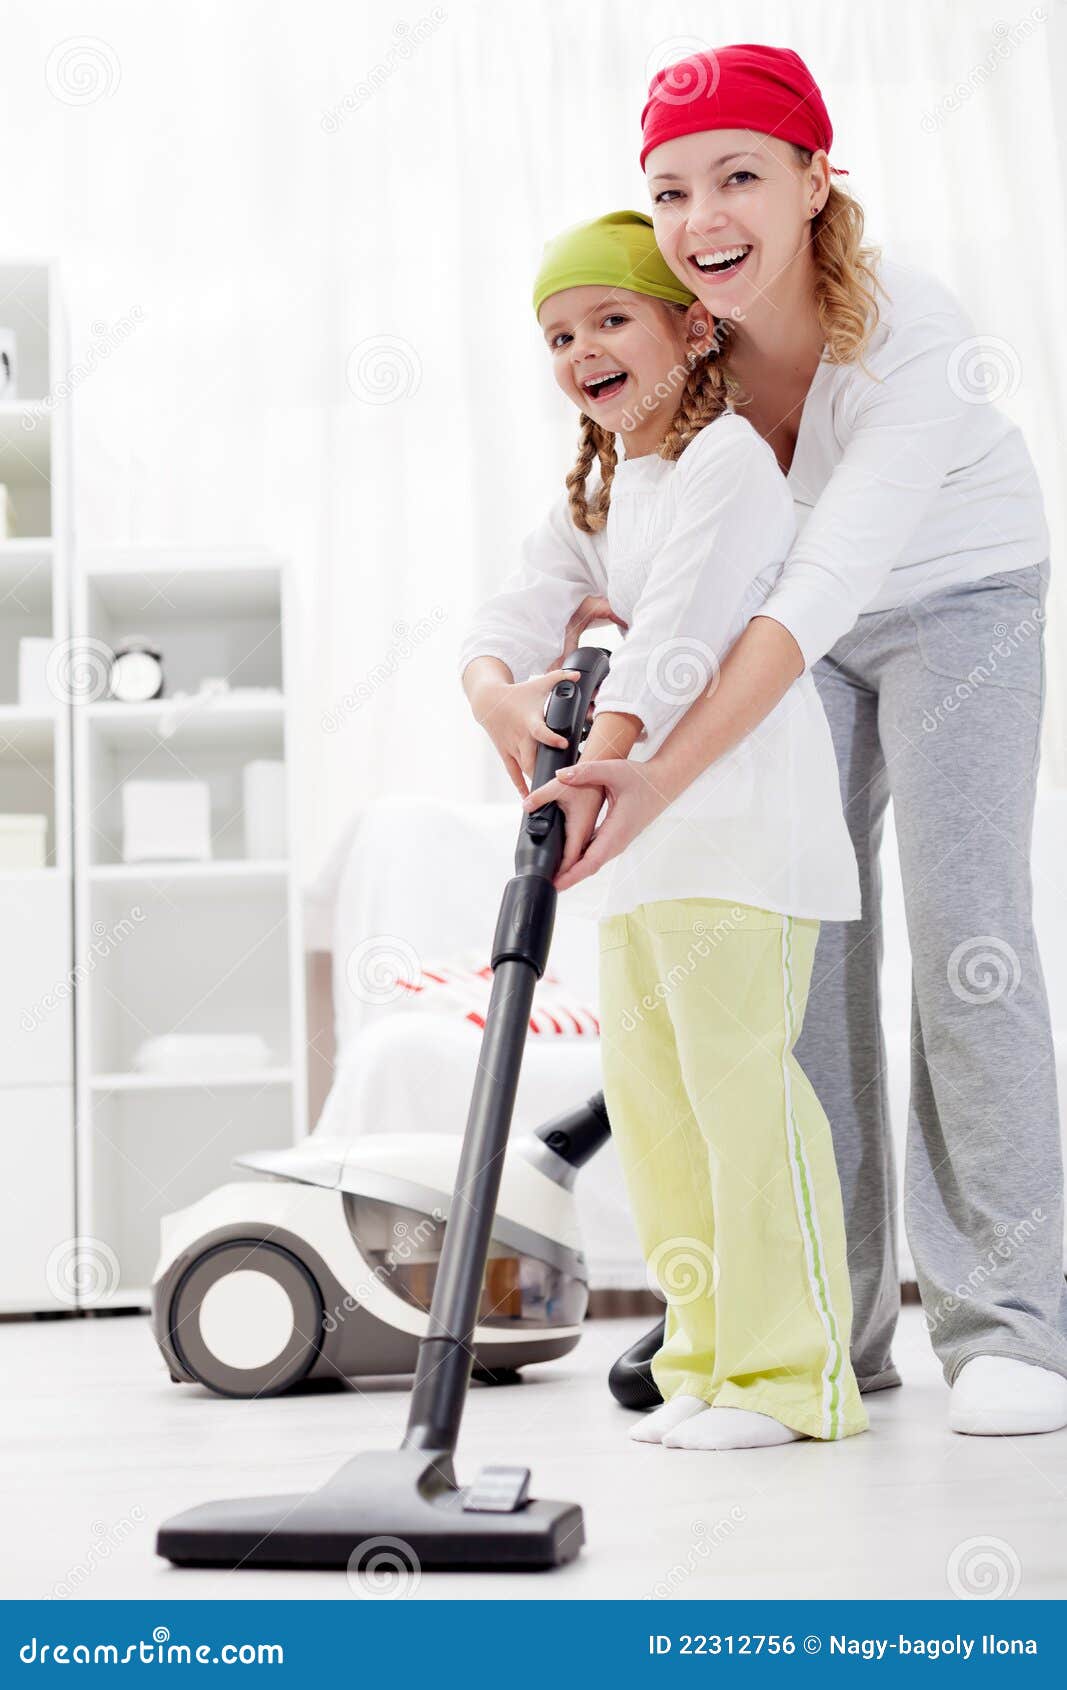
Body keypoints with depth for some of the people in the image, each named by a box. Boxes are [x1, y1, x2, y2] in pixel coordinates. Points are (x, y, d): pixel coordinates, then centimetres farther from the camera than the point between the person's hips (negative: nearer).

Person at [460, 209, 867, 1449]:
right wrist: (497, 689, -19)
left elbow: (681, 628, -20)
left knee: (738, 1073, -12)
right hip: (638, 828, 9)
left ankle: (794, 1375, -4)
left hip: (740, 807, -9)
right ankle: (708, 1357, 17)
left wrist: (600, 757, -30)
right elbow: (522, 605, 3)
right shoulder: (593, 497, 19)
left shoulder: (728, 456, -7)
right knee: (644, 1082, 8)